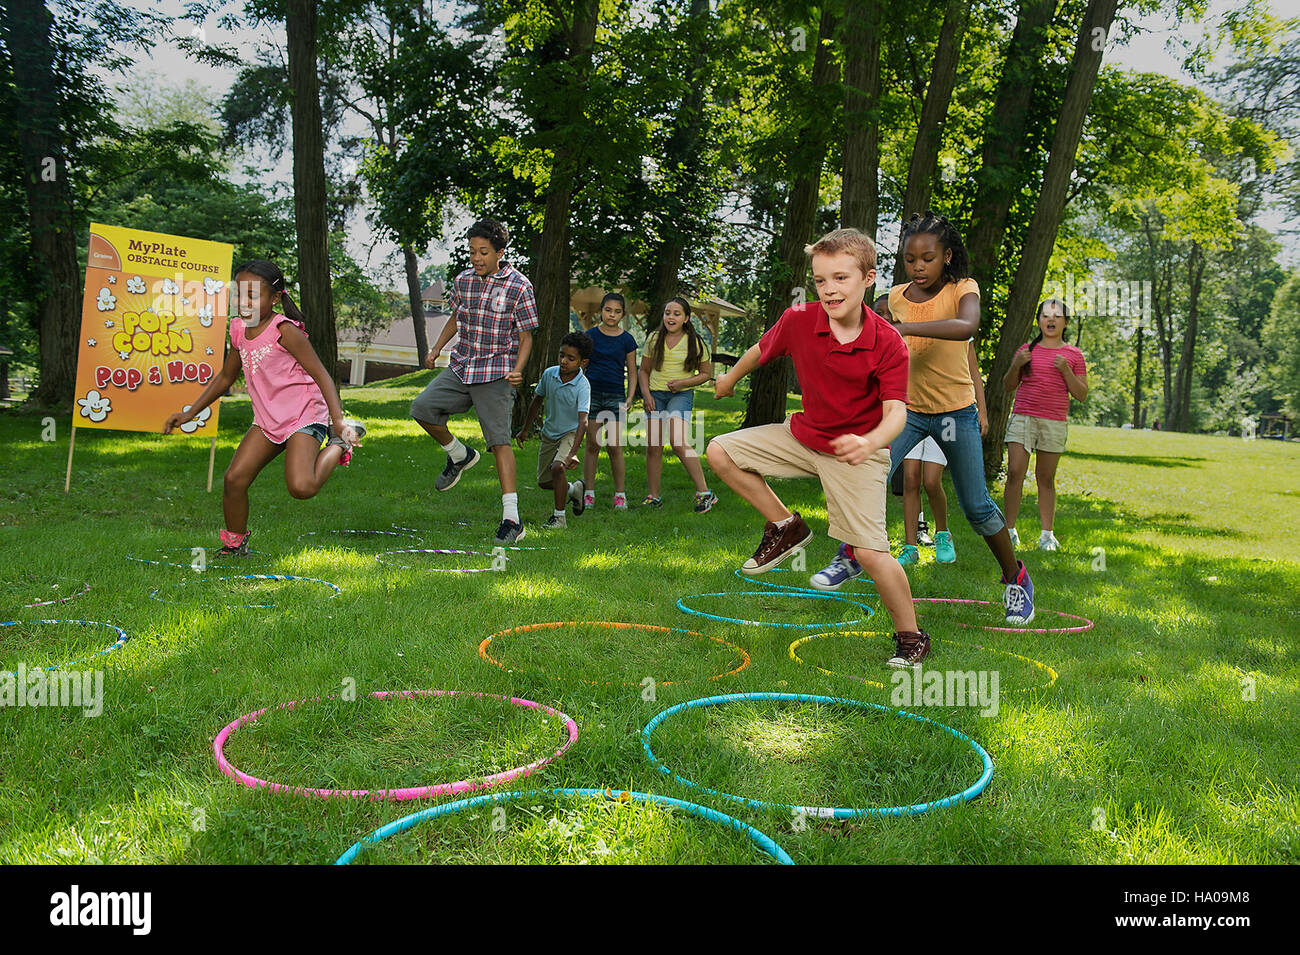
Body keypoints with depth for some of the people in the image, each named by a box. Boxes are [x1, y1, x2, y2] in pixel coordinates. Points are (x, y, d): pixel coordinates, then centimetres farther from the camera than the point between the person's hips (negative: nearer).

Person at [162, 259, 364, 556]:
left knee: (301, 487, -25)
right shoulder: (239, 331, 7)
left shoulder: (284, 330, -15)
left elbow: (321, 375, -15)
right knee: (234, 479, -5)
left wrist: (338, 420, -26)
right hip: (267, 420, 7)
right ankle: (234, 543, 18)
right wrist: (189, 412, 21)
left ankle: (339, 443, 1)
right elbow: (225, 377, 23)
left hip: (304, 415, -7)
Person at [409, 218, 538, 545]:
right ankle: (460, 455, 16)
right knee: (422, 407, -12)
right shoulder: (463, 280, 7)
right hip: (460, 367, 5)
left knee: (499, 441, -12)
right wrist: (436, 349, 13)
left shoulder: (518, 286, -7)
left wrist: (517, 370, -20)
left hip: (496, 375, -5)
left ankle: (511, 519, -11)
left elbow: (526, 337, -4)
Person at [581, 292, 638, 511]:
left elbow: (632, 373, 9)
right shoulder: (590, 335, 4)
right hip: (592, 393, 0)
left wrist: (630, 398, -2)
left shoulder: (627, 340, 5)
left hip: (615, 396, 0)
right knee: (592, 445, 1)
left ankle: (620, 494, 4)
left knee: (615, 446, -3)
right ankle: (588, 493, 9)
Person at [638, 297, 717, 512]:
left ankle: (704, 492, -18)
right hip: (655, 395, 4)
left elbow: (706, 373, 7)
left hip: (681, 395, -3)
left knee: (678, 442, -23)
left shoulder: (695, 343, 2)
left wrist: (682, 382, -8)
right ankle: (653, 497, 12)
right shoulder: (654, 339, 8)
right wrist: (646, 394, 0)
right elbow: (644, 370, 16)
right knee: (653, 447, 0)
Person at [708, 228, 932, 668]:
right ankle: (785, 526, 12)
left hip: (856, 451, -5)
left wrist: (870, 442, -48)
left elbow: (896, 411, -26)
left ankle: (911, 638, 8)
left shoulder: (888, 344, -22)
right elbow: (760, 351, 8)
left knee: (870, 553, -14)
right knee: (721, 451, 1)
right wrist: (730, 379, 26)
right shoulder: (797, 321, -13)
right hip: (803, 434, 5)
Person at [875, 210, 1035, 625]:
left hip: (956, 411, -2)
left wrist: (906, 327, -46)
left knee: (976, 506, 4)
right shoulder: (894, 299, -4)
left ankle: (1016, 578, 26)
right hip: (907, 408, 2)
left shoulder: (962, 290, -14)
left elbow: (966, 326, -37)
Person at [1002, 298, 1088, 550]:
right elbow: (1008, 386, 14)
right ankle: (1009, 529, -1)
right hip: (1022, 417, 1)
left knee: (1046, 478, 3)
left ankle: (1047, 534, 9)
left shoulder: (1073, 355, 7)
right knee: (1015, 472, -9)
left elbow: (1082, 395, 4)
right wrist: (1016, 366, -4)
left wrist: (1066, 371, -10)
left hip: (1054, 423, 0)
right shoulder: (1027, 350, 10)